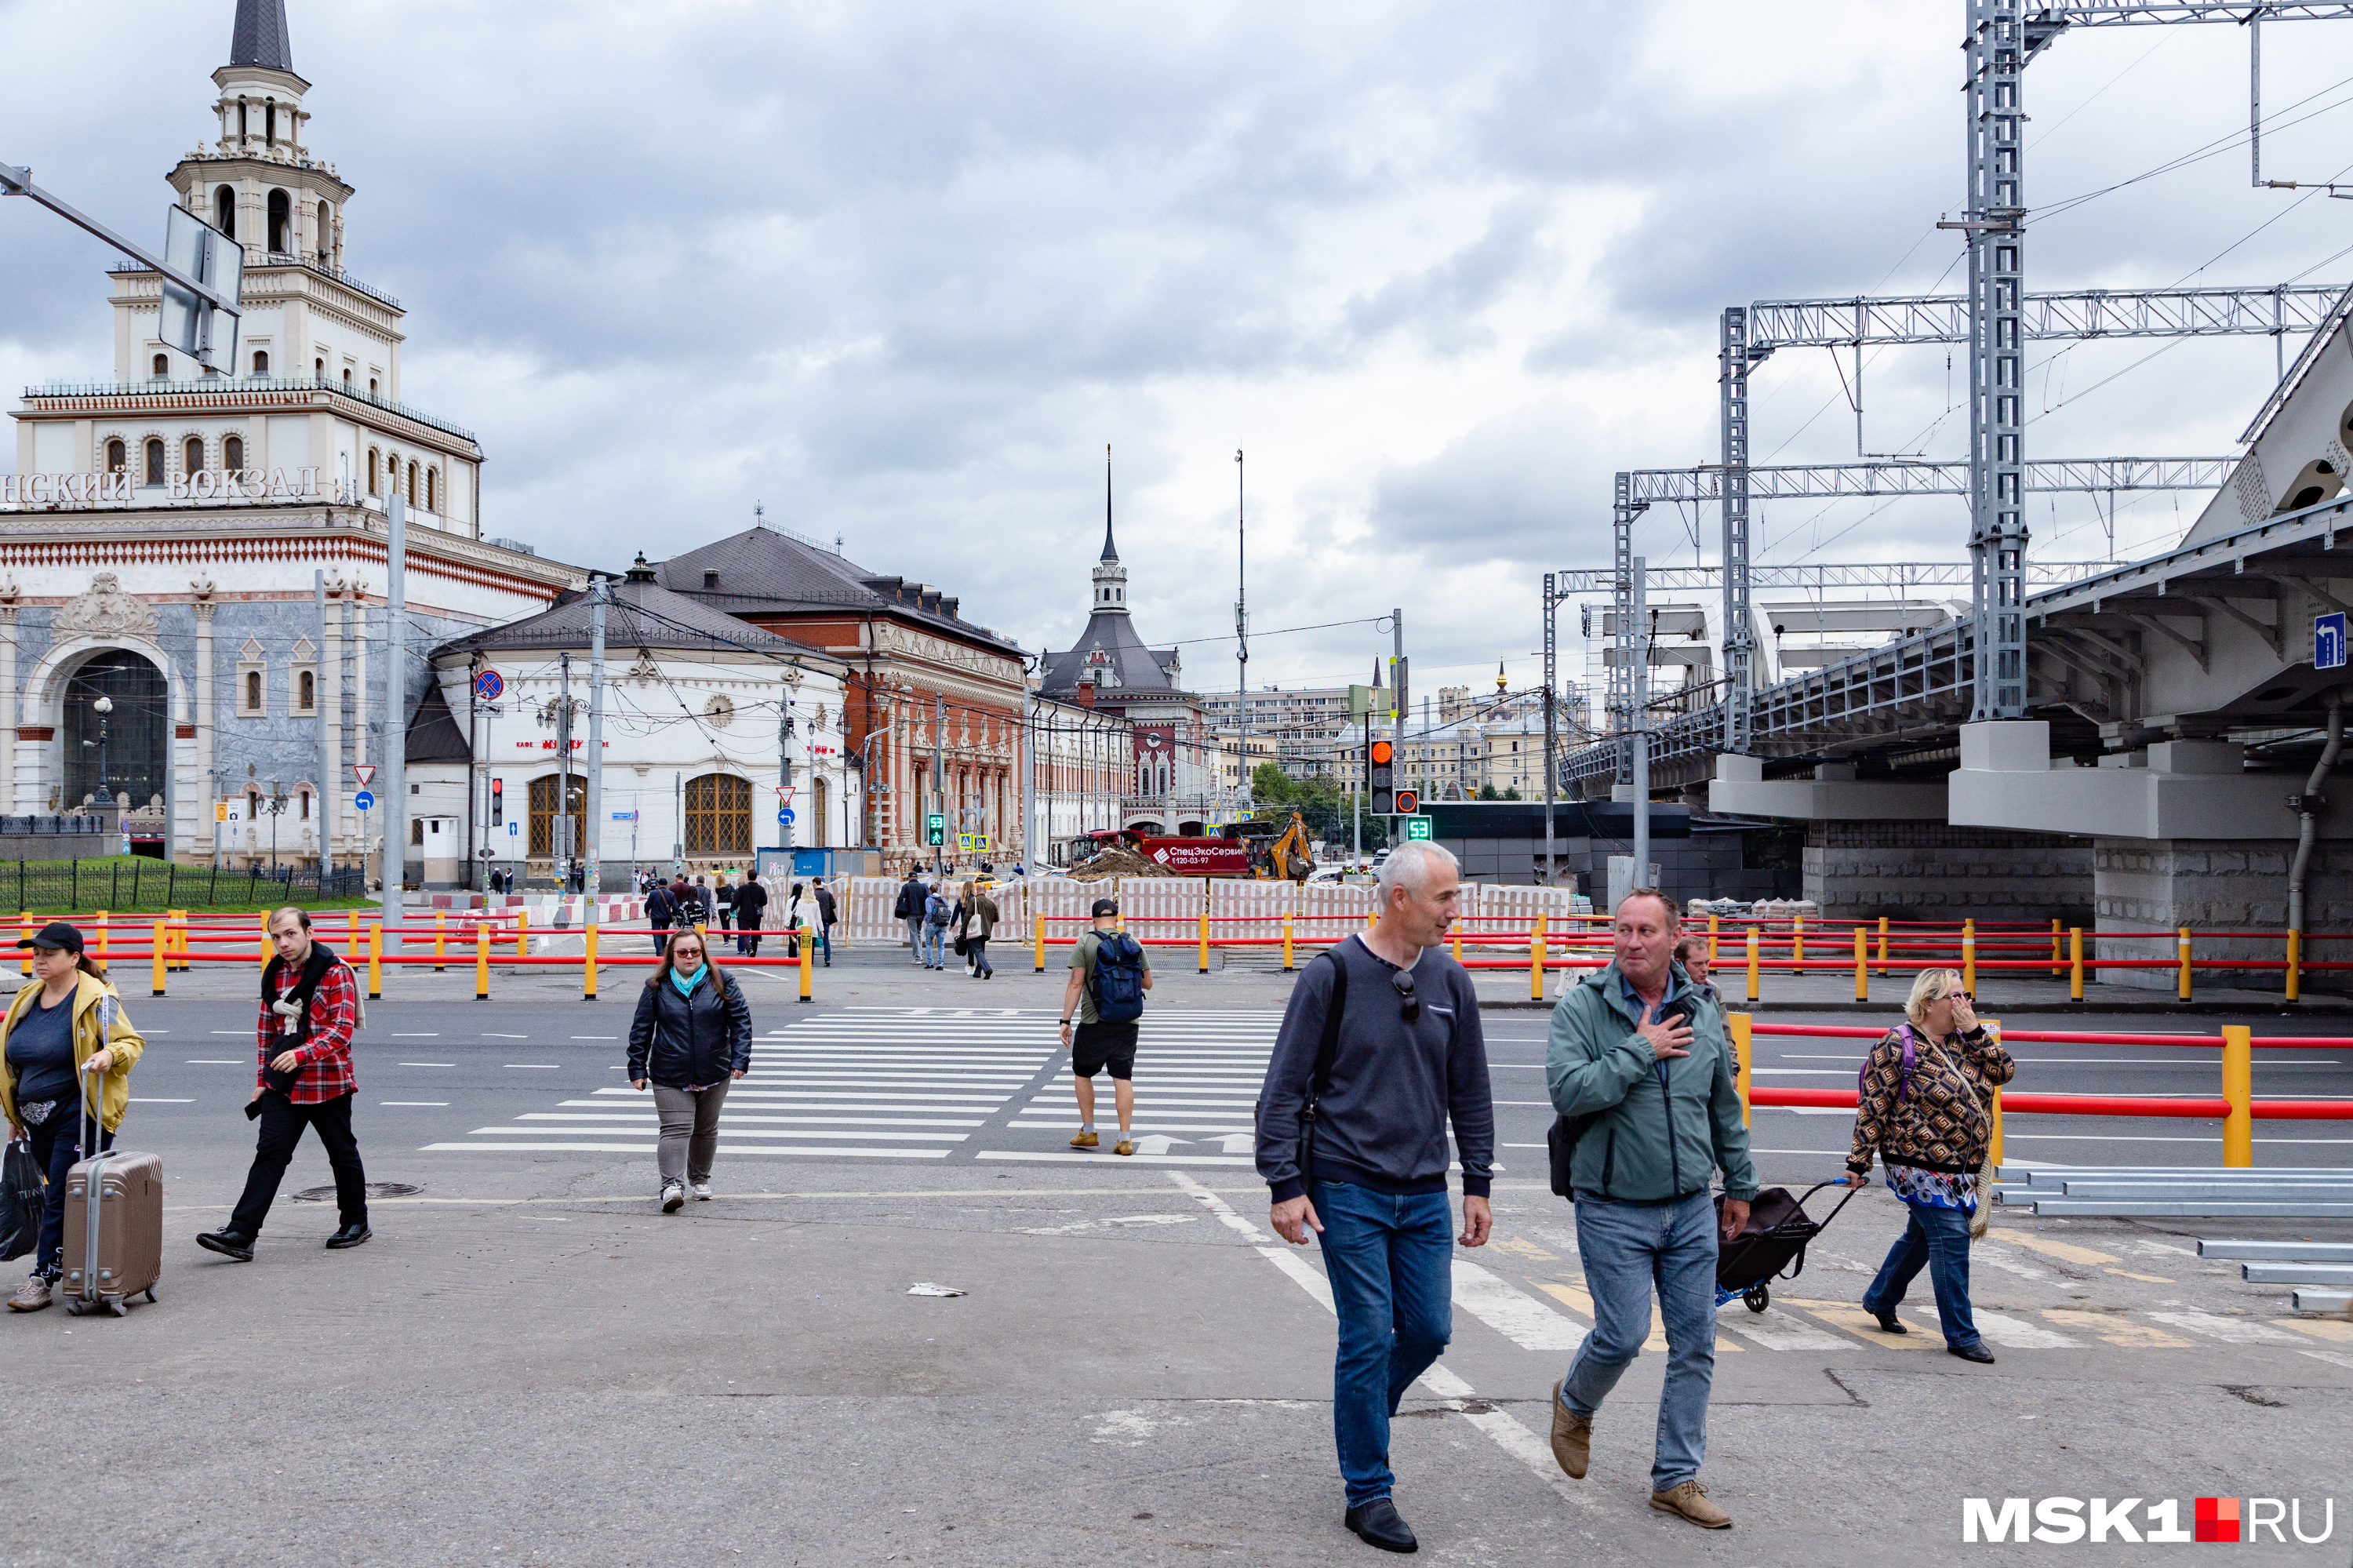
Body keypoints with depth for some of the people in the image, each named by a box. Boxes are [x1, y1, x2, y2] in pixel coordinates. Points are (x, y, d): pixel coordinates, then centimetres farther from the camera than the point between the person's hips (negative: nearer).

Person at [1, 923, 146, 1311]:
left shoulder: (96, 999, -10)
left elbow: (132, 1042, -8)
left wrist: (110, 1054, -30)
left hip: (78, 1117, -8)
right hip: (39, 1119, 8)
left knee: (60, 1198, -6)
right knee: (59, 1193, 14)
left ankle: (44, 1278, -1)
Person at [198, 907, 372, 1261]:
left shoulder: (336, 973, -11)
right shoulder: (274, 974, 9)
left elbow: (342, 1029, -19)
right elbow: (267, 1029, 18)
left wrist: (302, 1054, -32)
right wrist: (263, 1079, 16)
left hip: (328, 1082, -5)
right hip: (283, 1084, 5)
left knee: (342, 1153, 9)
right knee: (269, 1153, -3)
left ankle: (356, 1223, 26)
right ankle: (241, 1235, -8)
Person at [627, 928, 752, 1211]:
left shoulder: (722, 983, 2)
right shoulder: (657, 987, 0)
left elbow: (741, 1020, 1)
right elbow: (641, 1030, 4)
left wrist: (740, 1059, -8)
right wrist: (637, 1069, 1)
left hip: (714, 1074, 2)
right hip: (670, 1075, -2)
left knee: (706, 1130, 15)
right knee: (676, 1128, -13)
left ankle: (700, 1178, 33)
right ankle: (672, 1185, -19)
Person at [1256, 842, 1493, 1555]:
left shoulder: (1451, 981, 6)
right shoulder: (1333, 975, -9)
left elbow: (1470, 1091, 14)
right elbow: (1284, 1087, -7)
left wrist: (1477, 1184, 11)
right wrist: (1285, 1183, -11)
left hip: (1425, 1195, 5)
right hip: (1348, 1191, -5)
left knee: (1430, 1330, 7)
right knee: (1369, 1337, -2)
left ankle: (1363, 1413, 36)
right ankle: (1368, 1493, 11)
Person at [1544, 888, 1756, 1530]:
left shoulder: (1703, 1014, 5)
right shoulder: (1580, 1008, -9)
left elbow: (1726, 1108, 16)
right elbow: (1568, 1091, -23)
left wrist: (1739, 1185, 21)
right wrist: (1641, 1051, -20)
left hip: (1692, 1210, 5)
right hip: (1614, 1211, -4)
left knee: (1695, 1343, 6)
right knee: (1623, 1334, -5)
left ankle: (1677, 1477, 19)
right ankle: (1575, 1404, 28)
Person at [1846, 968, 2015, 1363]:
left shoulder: (1963, 1042, 11)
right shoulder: (1897, 1048, -12)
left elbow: (2004, 1071, 3)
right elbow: (1872, 1108, -12)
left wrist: (1975, 1032, -6)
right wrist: (1858, 1163, -13)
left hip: (1960, 1167, 8)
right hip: (1921, 1166, -8)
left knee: (1922, 1235, 19)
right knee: (1951, 1239, -9)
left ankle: (1880, 1300, 38)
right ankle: (1961, 1335, 0)